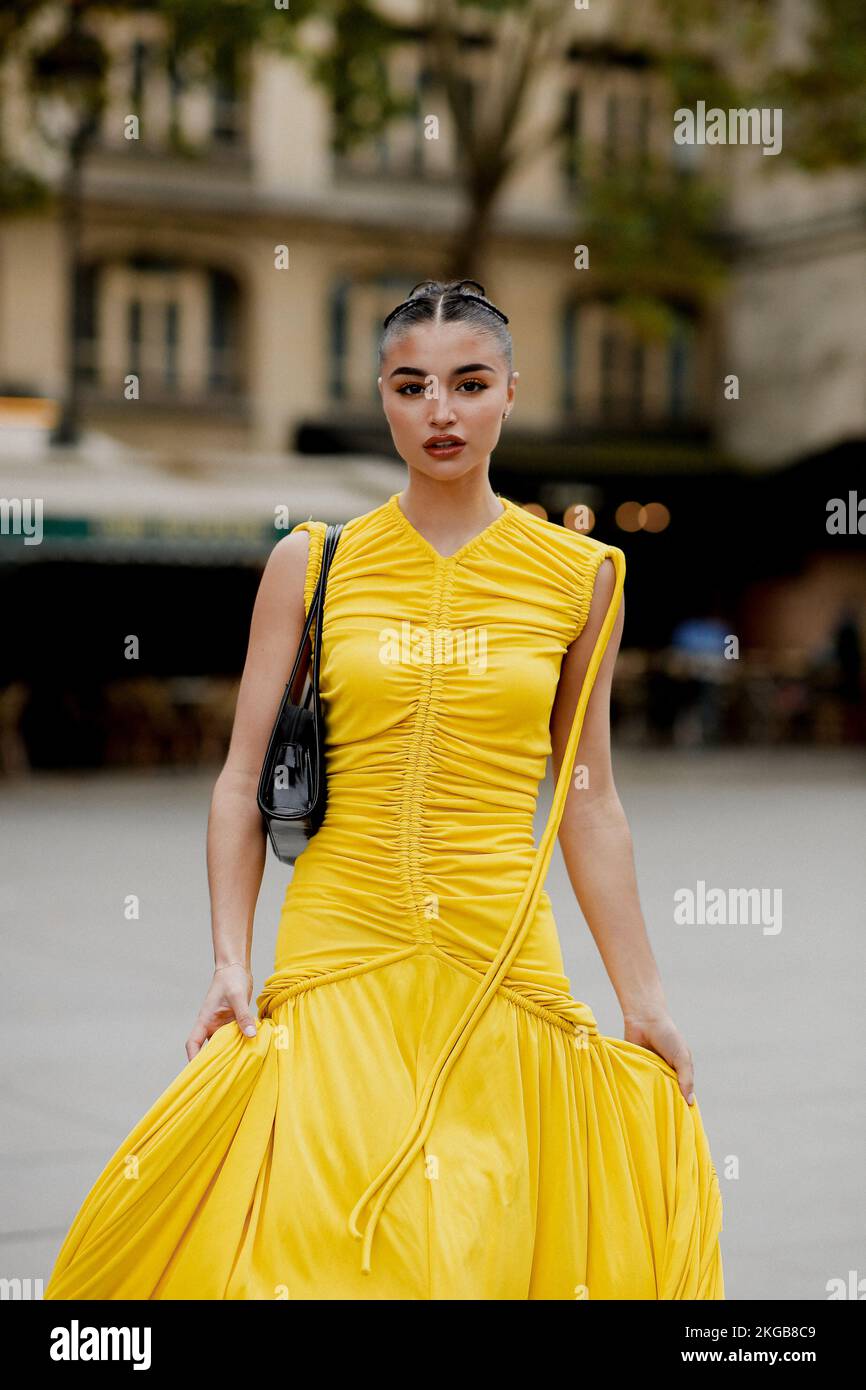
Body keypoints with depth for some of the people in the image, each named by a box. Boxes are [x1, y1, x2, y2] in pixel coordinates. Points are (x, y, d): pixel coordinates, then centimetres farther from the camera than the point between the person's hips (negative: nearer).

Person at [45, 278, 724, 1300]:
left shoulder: (579, 575, 4)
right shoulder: (310, 563, 3)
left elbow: (586, 802, 8)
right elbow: (242, 779, 5)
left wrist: (645, 1002, 6)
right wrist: (230, 965, -4)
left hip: (503, 966, 1)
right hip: (335, 954, 0)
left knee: (487, 1250, 5)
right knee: (311, 1244, -3)